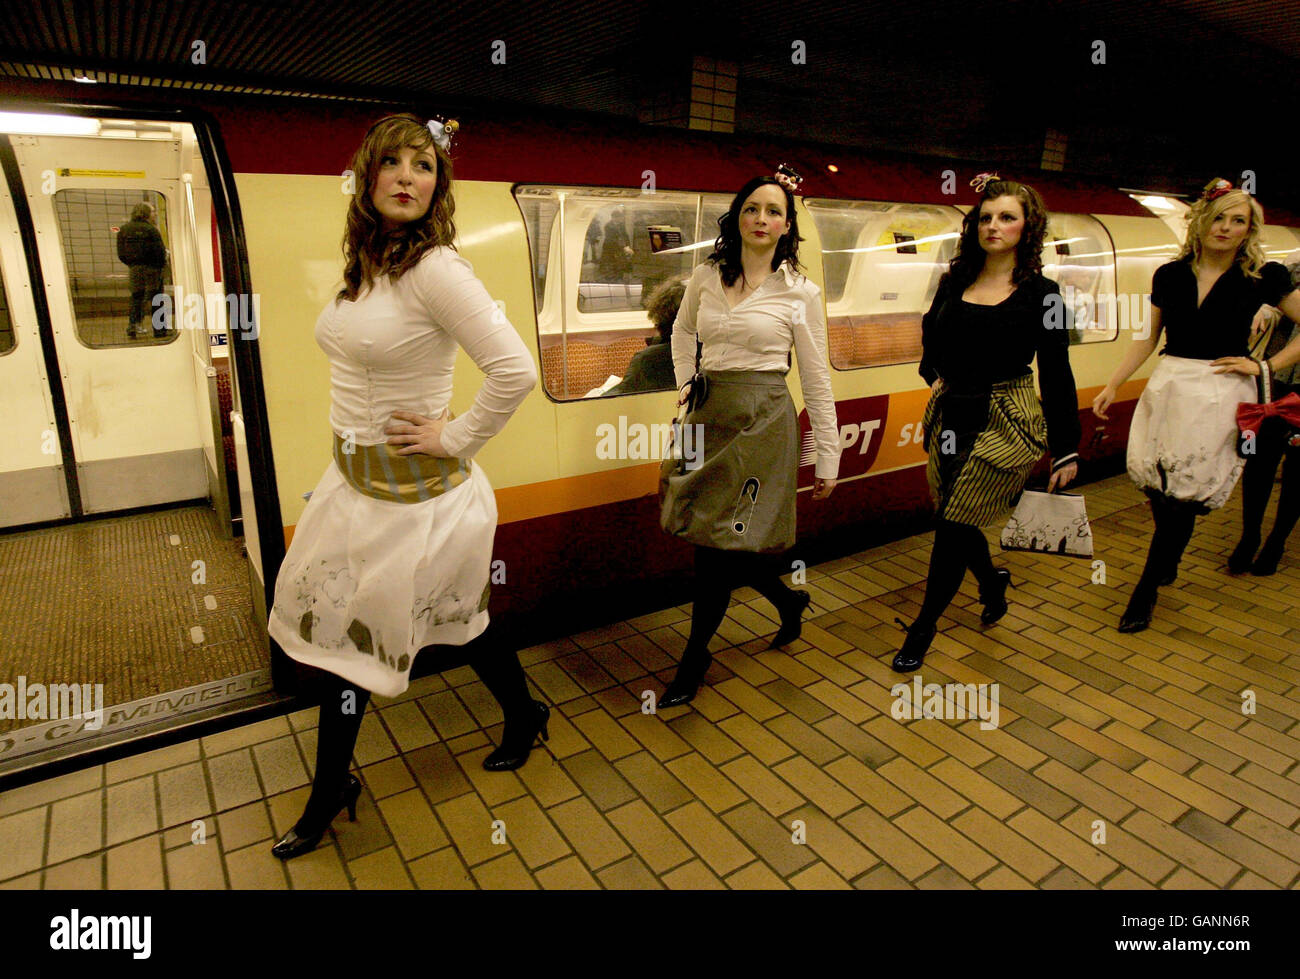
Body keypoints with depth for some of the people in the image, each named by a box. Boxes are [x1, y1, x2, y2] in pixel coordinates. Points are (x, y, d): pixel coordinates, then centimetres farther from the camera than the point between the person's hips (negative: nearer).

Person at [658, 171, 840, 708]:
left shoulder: (801, 293, -2)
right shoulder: (705, 277, 6)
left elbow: (817, 381, 0)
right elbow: (682, 331, 26)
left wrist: (828, 460, 0)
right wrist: (687, 383, 12)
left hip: (761, 421, -4)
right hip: (708, 416, 5)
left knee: (721, 542, -3)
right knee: (708, 539, 7)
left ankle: (695, 655, 19)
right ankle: (788, 600, 36)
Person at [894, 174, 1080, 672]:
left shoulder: (1041, 294, -4)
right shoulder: (953, 282, 7)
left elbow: (1056, 375, -3)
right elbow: (930, 333, 25)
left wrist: (1066, 451, -3)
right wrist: (934, 374, 6)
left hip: (1005, 424, -5)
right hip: (950, 415, 5)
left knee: (955, 527, -5)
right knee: (950, 518, 11)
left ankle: (924, 626, 13)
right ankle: (992, 580, 44)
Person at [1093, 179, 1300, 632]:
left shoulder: (1263, 276, 1)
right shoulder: (1169, 275, 8)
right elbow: (1147, 339, 13)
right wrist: (1112, 386, 9)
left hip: (1221, 394, -2)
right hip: (1168, 386, 3)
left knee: (1183, 495, -3)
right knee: (1155, 484, 0)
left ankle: (1146, 590, 7)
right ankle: (1167, 564, 28)